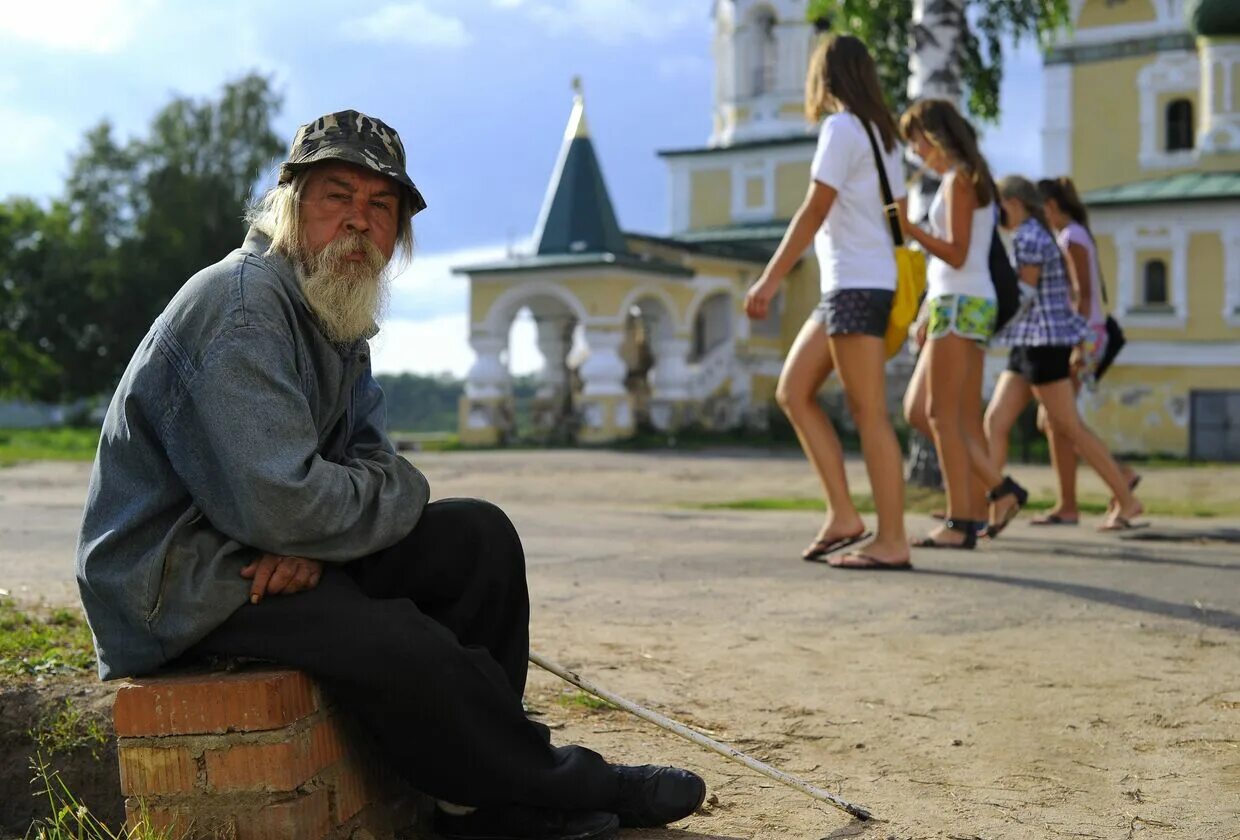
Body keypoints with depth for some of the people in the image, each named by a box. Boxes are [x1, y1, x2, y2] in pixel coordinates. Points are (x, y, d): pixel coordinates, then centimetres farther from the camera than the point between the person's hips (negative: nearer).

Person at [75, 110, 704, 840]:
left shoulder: (337, 308, 9)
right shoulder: (242, 307, -22)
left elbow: (371, 453, 8)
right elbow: (277, 503, -31)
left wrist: (309, 543, -15)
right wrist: (399, 492, -12)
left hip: (277, 554, 10)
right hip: (178, 580, -10)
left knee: (481, 536, -1)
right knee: (394, 643, -29)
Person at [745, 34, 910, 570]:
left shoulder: (842, 127, -8)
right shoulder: (880, 133, 18)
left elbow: (814, 210, -15)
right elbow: (899, 218, 19)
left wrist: (770, 279, -16)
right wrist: (898, 298, 23)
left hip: (857, 286, -9)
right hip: (847, 287, 9)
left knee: (868, 413, -7)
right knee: (792, 391, 9)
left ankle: (892, 541, -3)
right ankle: (842, 514, 7)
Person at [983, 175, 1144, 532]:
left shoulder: (1027, 237, -13)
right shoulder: (1037, 235, 18)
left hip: (1043, 342, -10)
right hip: (1028, 344, 10)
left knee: (1070, 428, -4)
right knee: (995, 421, 3)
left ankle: (1127, 501, 5)